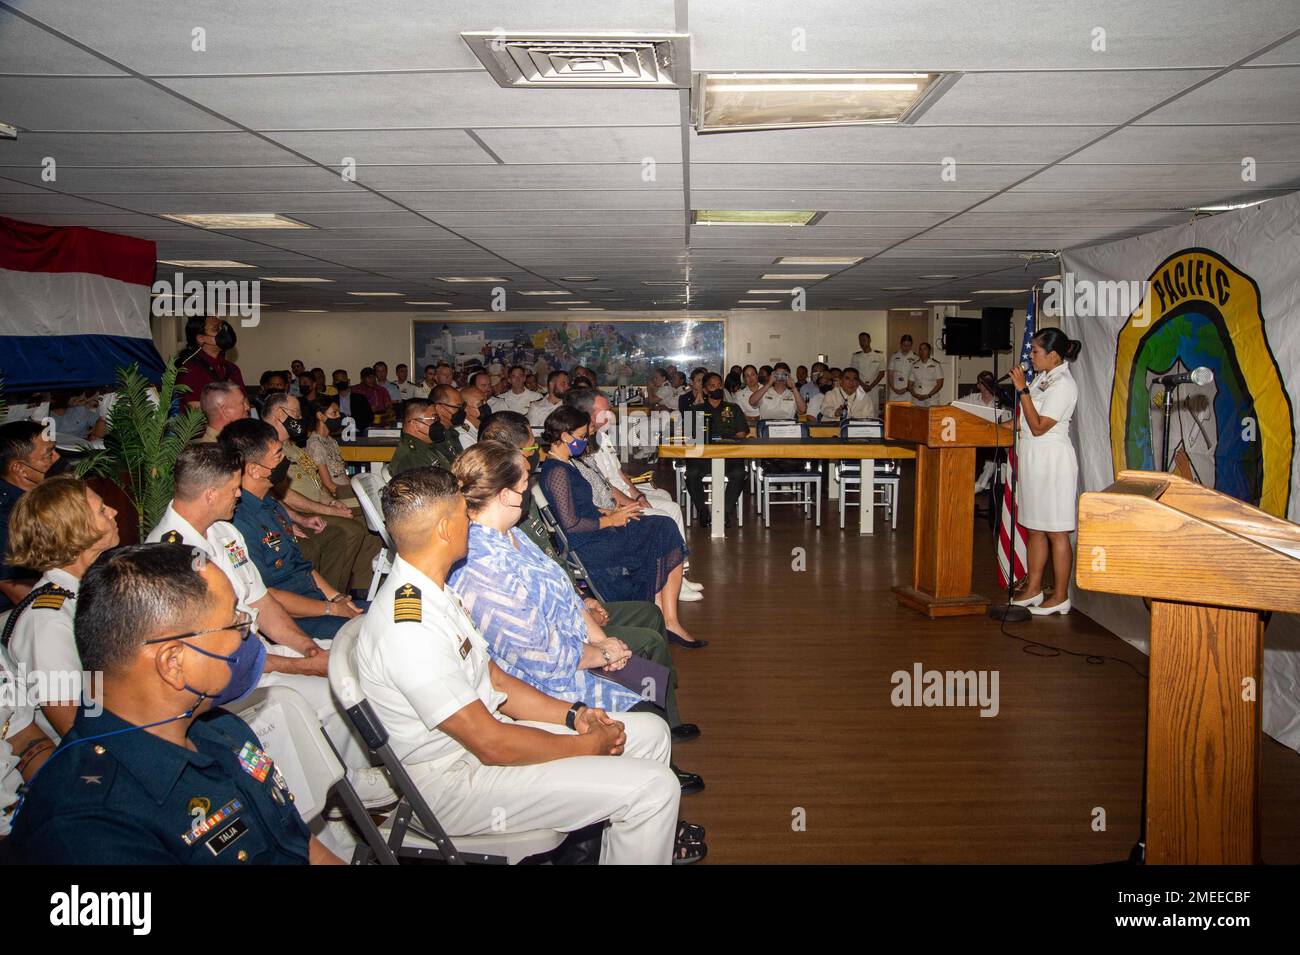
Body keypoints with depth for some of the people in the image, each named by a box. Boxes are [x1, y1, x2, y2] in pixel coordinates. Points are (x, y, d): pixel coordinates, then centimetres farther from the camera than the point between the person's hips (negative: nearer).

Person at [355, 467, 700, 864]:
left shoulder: (430, 592, 6)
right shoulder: (410, 629, -28)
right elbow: (491, 745, -25)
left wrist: (572, 714, -1)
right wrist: (588, 745, -12)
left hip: (483, 732, 10)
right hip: (451, 782, -10)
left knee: (650, 731, 11)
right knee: (652, 786, -16)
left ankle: (646, 838, 33)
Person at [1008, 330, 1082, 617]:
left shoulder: (1063, 384, -15)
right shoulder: (1041, 377, 11)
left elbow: (1039, 427, -20)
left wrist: (1022, 389, -20)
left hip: (1052, 460, -9)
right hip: (1033, 458, 9)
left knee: (1055, 532, -3)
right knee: (1034, 528, 13)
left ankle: (1060, 598, 4)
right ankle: (1033, 589, 21)